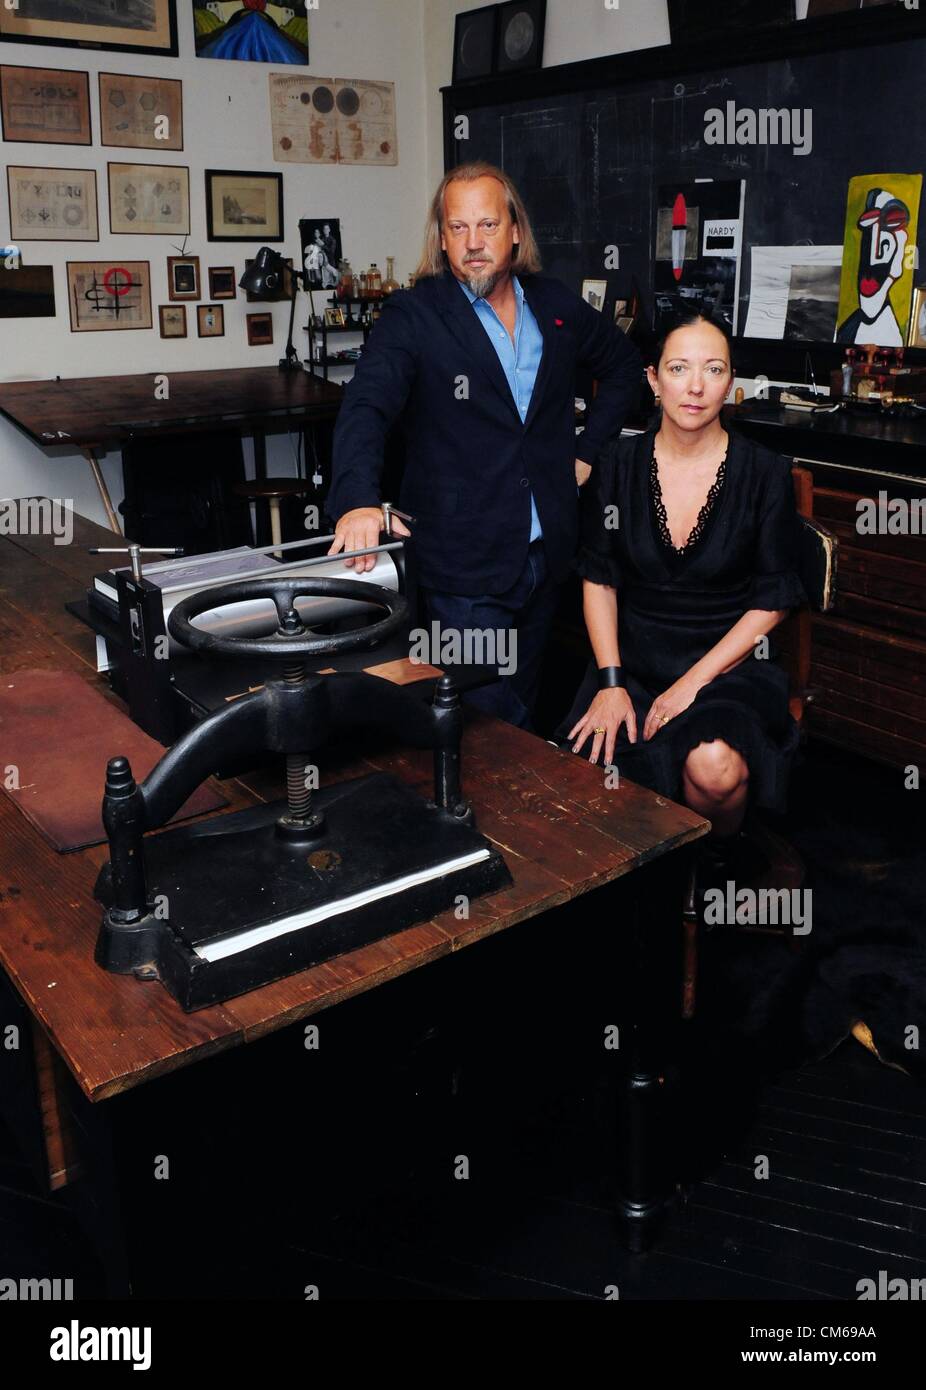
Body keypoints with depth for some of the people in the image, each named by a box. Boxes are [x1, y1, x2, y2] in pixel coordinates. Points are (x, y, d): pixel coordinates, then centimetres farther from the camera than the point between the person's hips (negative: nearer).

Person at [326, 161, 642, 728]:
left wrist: (588, 449, 10)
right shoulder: (413, 315, -9)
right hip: (465, 560, -5)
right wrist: (359, 501, -44)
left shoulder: (556, 305, 6)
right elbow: (366, 409, -24)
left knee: (523, 709, 18)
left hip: (546, 552, 5)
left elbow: (625, 366, 23)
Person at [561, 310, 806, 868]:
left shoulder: (766, 473, -4)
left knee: (714, 768, -32)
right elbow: (599, 578, 4)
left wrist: (693, 683, -13)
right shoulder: (619, 465, 2)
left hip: (728, 661, -2)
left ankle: (717, 861, 3)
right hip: (635, 656, 2)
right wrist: (610, 682, -8)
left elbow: (771, 602, -3)